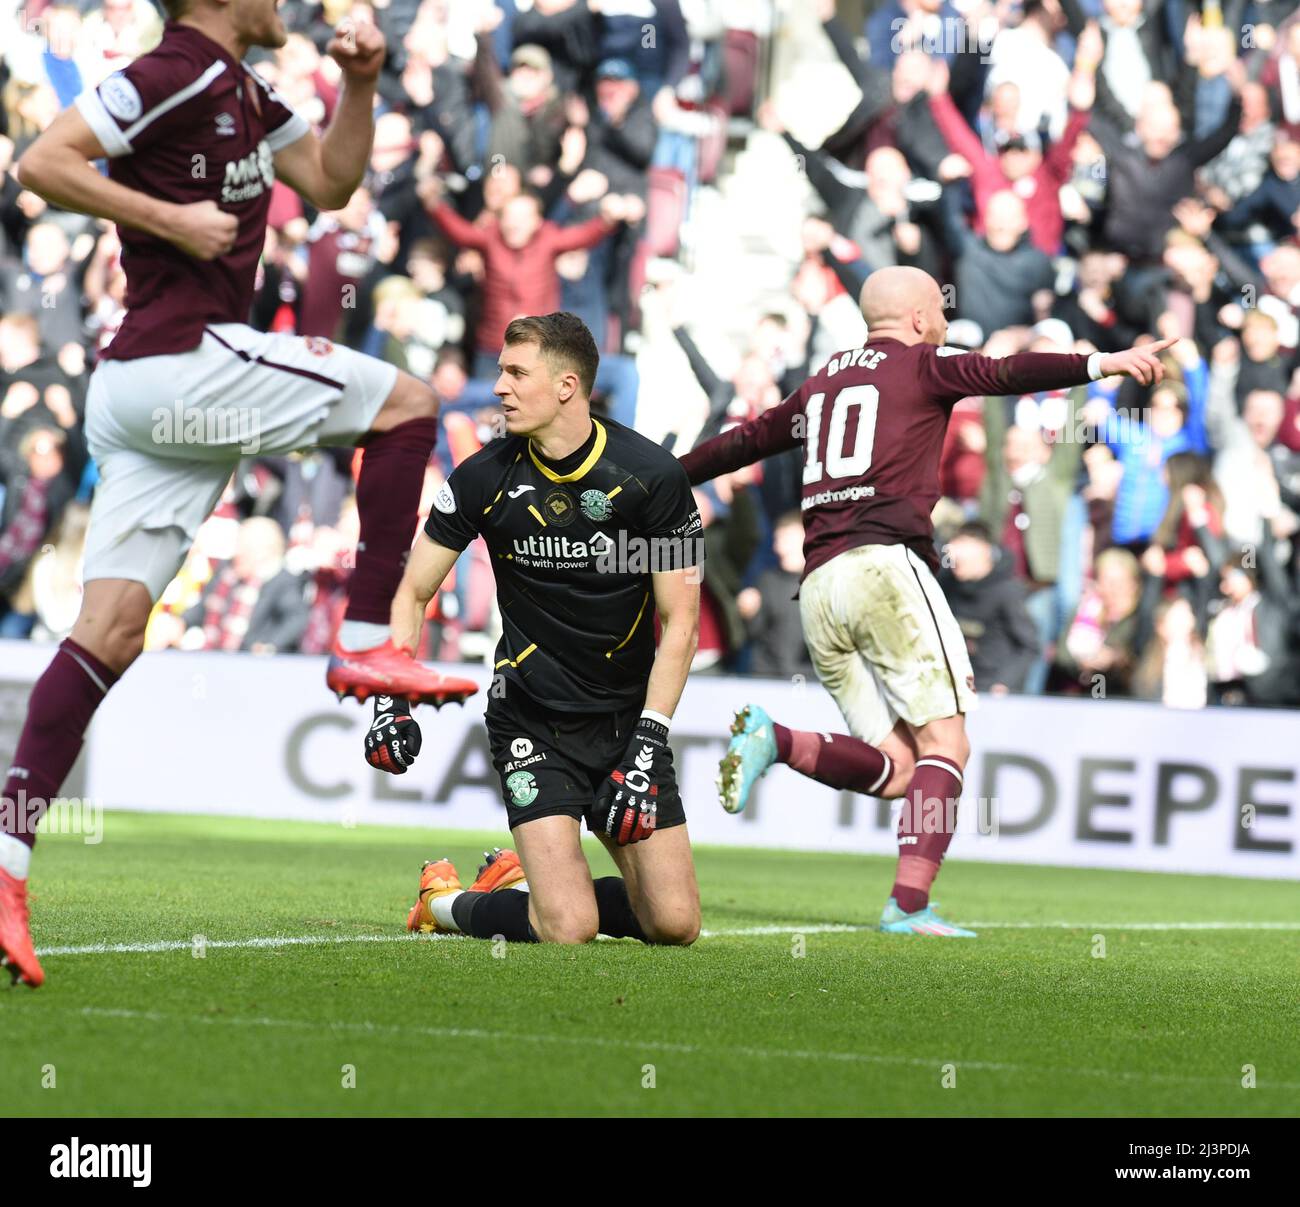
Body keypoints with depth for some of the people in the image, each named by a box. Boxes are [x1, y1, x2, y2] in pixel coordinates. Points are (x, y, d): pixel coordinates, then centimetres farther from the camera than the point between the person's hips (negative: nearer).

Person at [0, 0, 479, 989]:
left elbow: (329, 182, 30)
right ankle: (368, 644, 3)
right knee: (407, 403, 4)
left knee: (110, 634, 1)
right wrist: (170, 219, -16)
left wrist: (360, 85, 15)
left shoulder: (241, 91, 20)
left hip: (143, 390, 9)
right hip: (182, 362, -9)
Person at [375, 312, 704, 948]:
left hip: (628, 715, 2)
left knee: (675, 923, -3)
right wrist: (392, 698, -11)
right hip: (533, 721, -2)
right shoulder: (484, 477, -7)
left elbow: (679, 621, -5)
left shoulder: (651, 475, -10)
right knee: (567, 929, -17)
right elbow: (412, 593, 4)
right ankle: (446, 900, 14)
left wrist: (647, 743, -13)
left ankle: (526, 881, 22)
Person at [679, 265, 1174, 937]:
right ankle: (910, 903, -22)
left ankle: (774, 742, -16)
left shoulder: (822, 384, 25)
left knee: (893, 767, 6)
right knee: (944, 743, -7)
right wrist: (1100, 364, -21)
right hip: (884, 565, -7)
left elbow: (743, 442, 34)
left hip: (818, 587, 7)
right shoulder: (922, 368, 7)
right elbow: (1006, 374, -10)